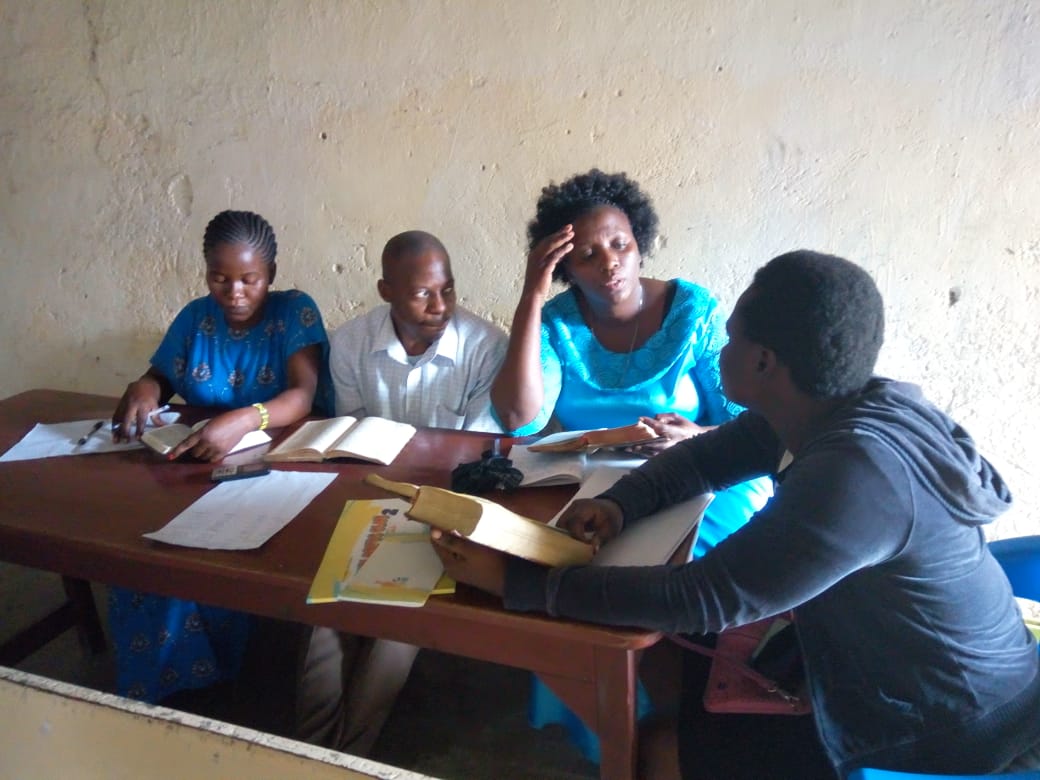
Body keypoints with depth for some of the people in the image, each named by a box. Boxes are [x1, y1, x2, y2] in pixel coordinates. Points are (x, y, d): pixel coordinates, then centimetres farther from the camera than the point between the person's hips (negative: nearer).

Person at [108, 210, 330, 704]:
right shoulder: (195, 317, 5)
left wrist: (243, 421, -42)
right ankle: (147, 689, -1)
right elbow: (158, 378, 14)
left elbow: (303, 396, -22)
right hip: (196, 464, 5)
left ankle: (208, 672, -3)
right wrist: (143, 389, -12)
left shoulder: (295, 311, -9)